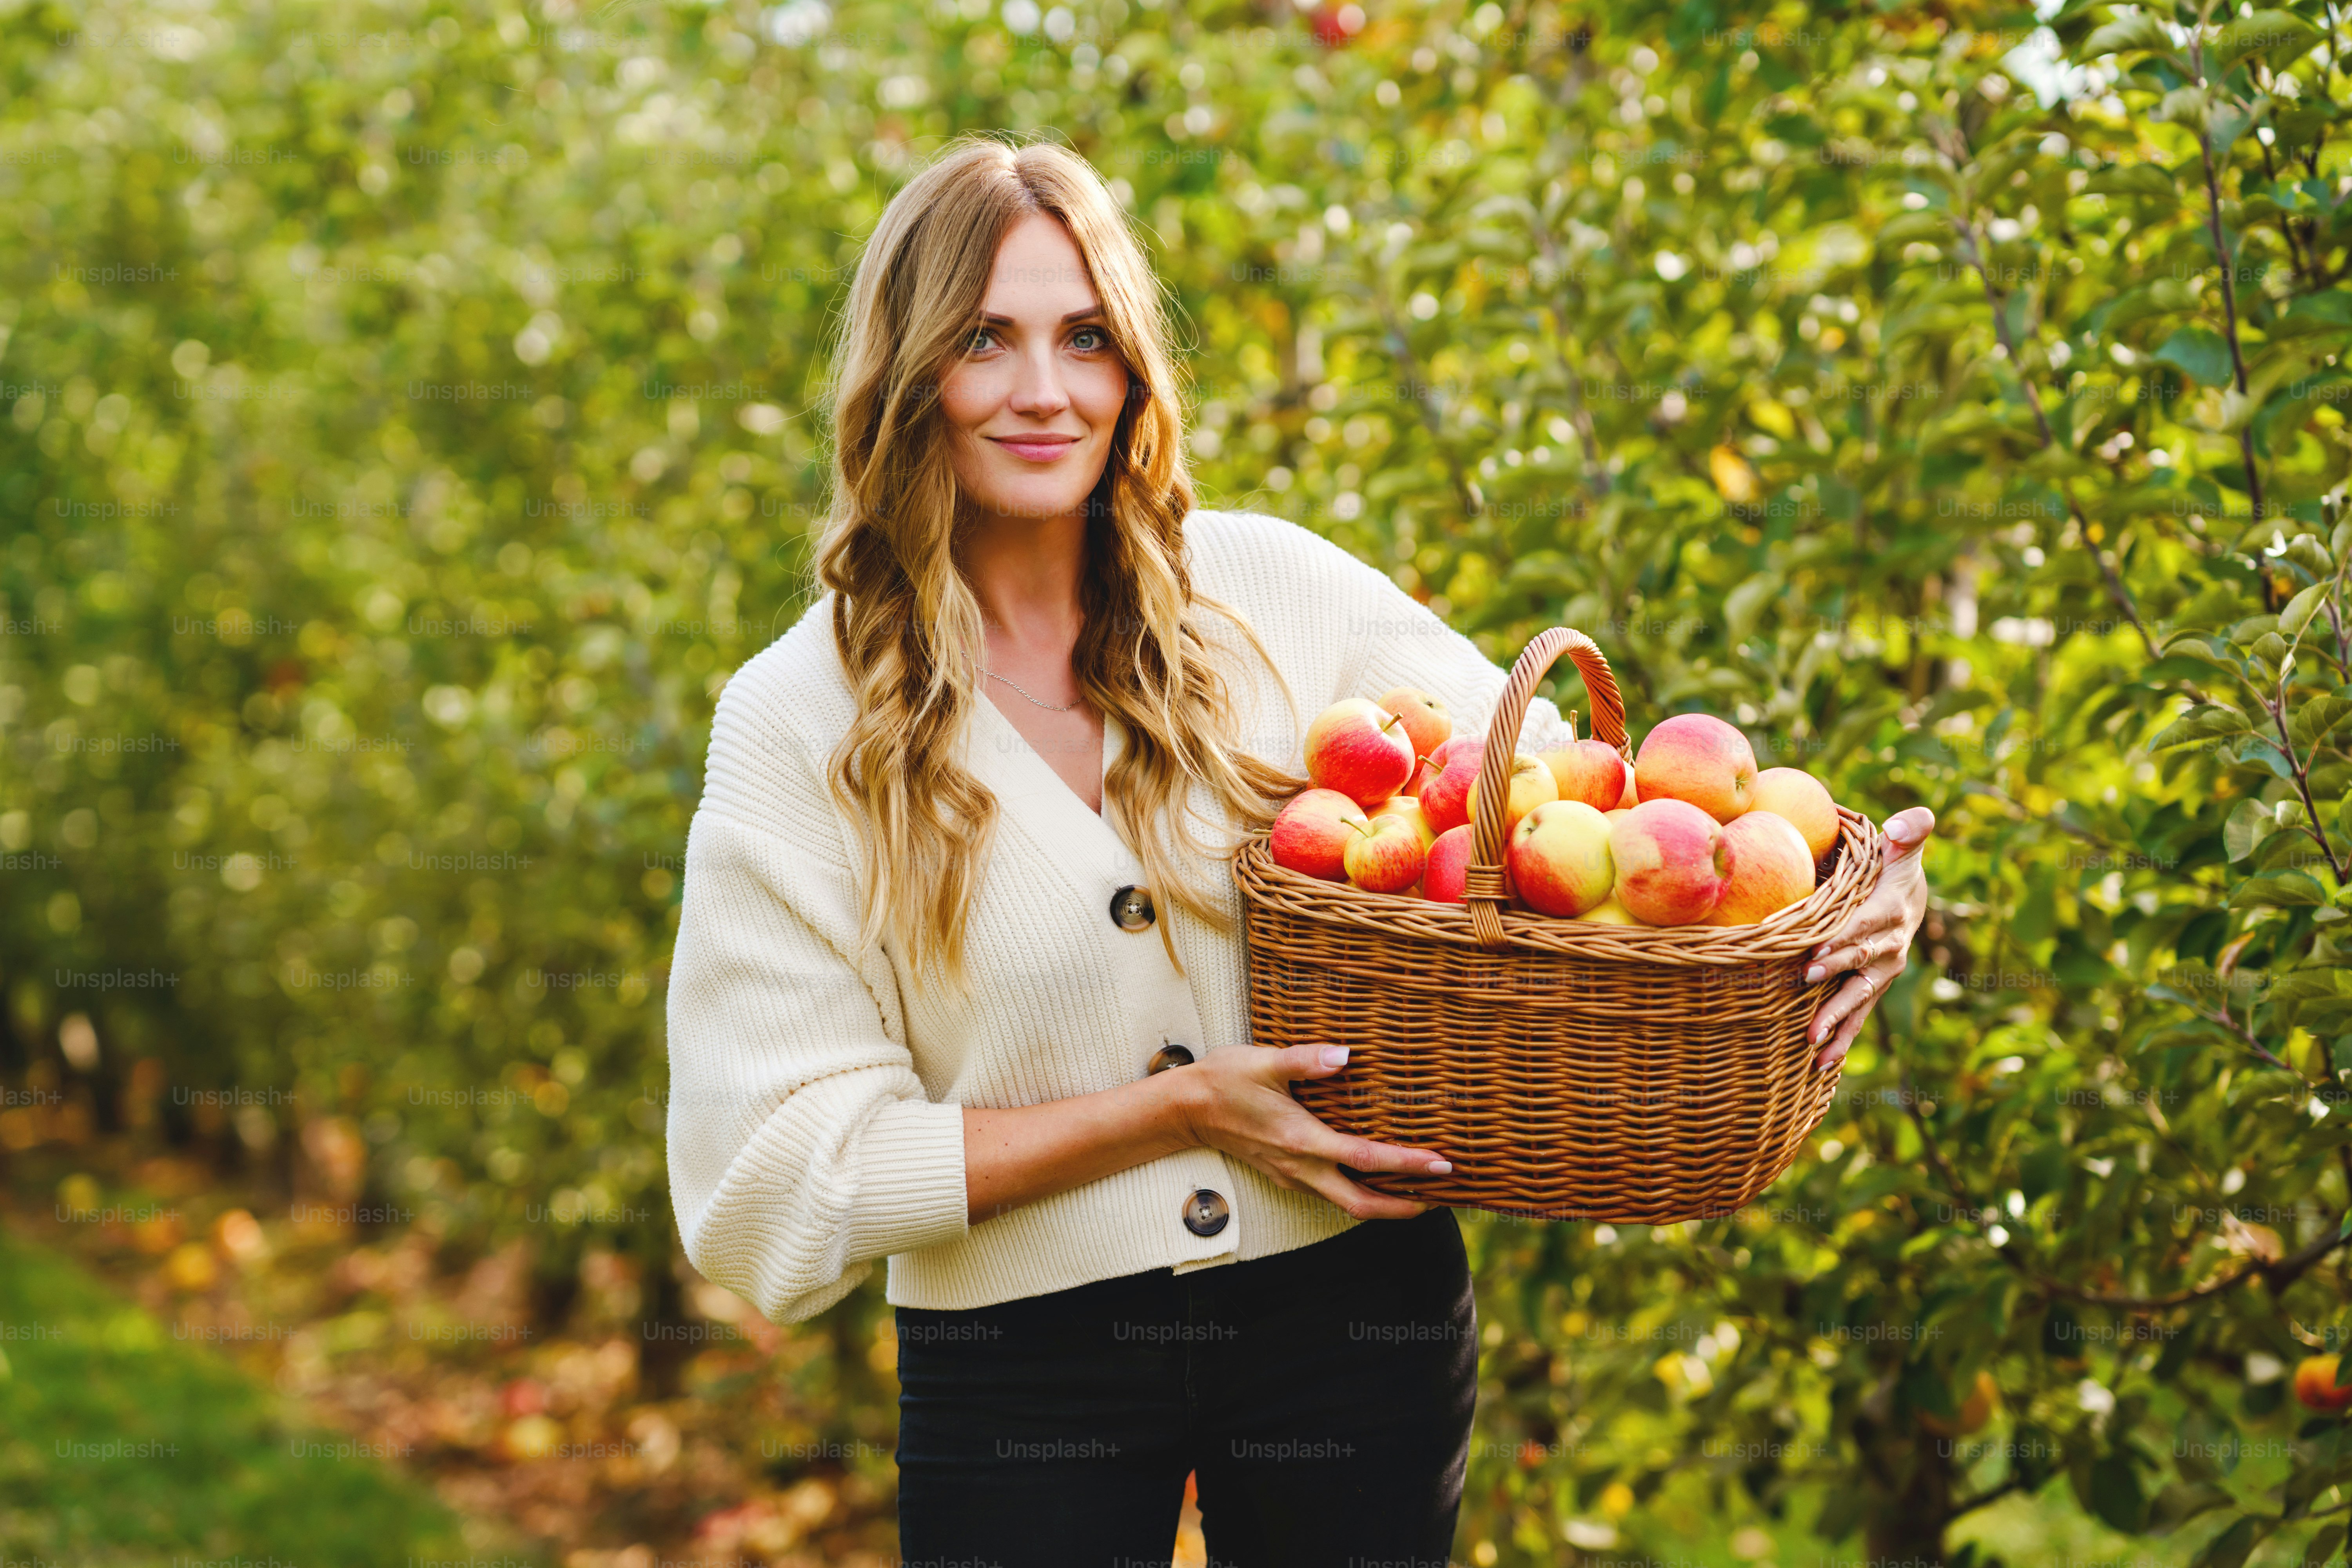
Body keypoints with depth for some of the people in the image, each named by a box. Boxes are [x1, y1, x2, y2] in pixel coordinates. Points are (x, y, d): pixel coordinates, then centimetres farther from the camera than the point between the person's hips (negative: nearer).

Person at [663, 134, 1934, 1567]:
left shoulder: (1274, 596, -2)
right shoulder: (798, 723, -7)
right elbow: (788, 1167, -9)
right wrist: (1173, 1111, -16)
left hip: (1350, 1308, 2)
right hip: (1023, 1370, -1)